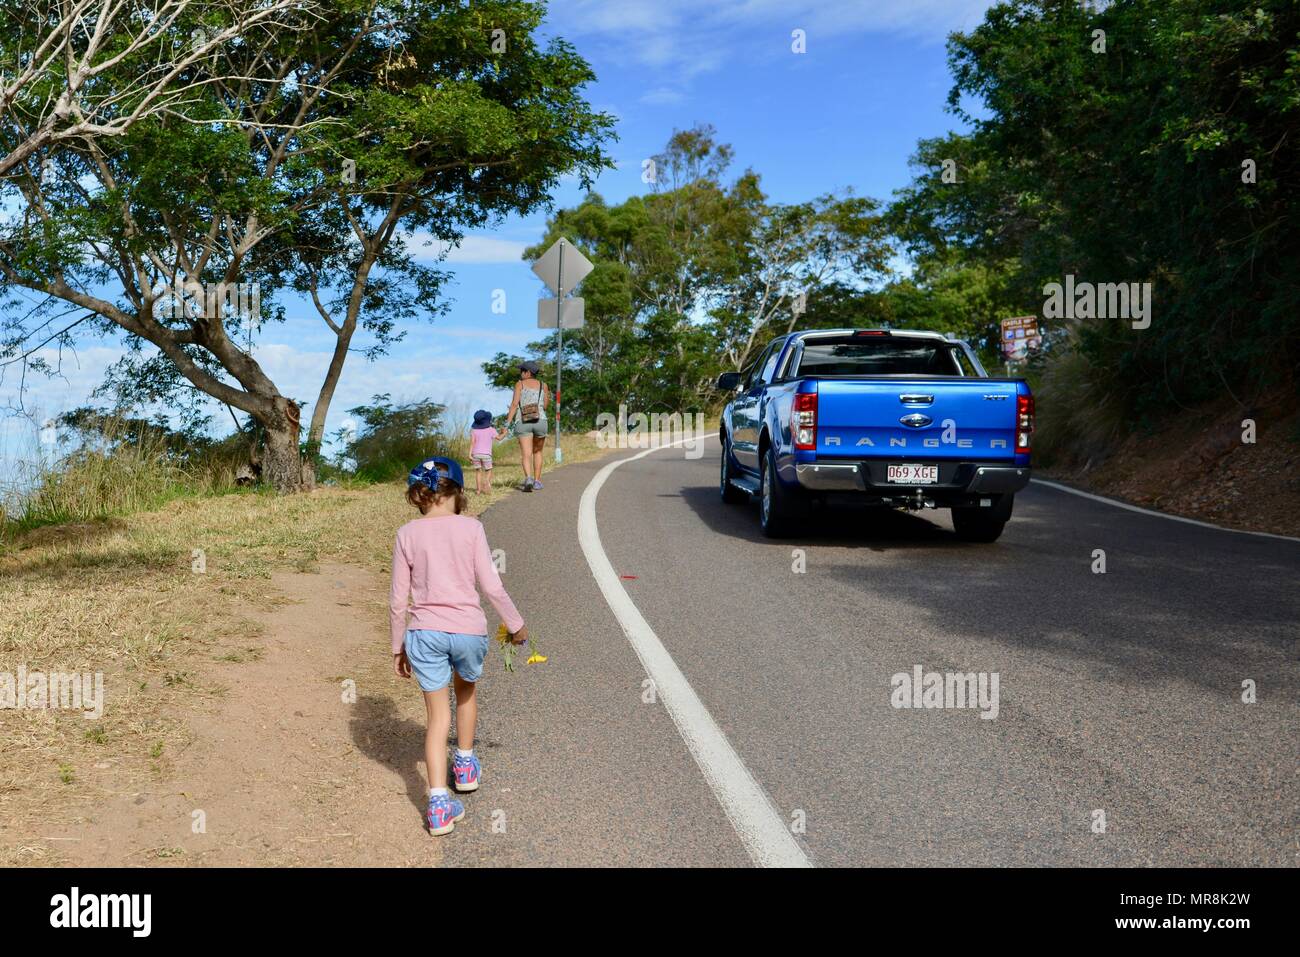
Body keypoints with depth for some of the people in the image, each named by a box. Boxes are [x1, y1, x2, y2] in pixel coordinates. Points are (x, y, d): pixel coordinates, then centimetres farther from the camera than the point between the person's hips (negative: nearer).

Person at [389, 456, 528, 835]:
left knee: (438, 714, 8)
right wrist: (516, 624, 9)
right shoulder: (470, 528, -4)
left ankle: (439, 804, -1)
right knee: (466, 689, 29)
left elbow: (398, 599, 2)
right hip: (468, 629, 0)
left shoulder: (407, 534, 0)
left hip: (424, 632, 0)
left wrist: (399, 647, 13)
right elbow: (491, 585, -5)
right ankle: (465, 765, 44)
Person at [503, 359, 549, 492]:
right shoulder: (543, 385, 11)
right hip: (540, 420, 2)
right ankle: (537, 481, 20)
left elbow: (515, 403, -6)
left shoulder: (520, 384, 4)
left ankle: (528, 478, -30)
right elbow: (544, 406, 12)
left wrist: (508, 421, -6)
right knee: (537, 452, 21)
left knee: (526, 454, -7)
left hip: (523, 422, -2)